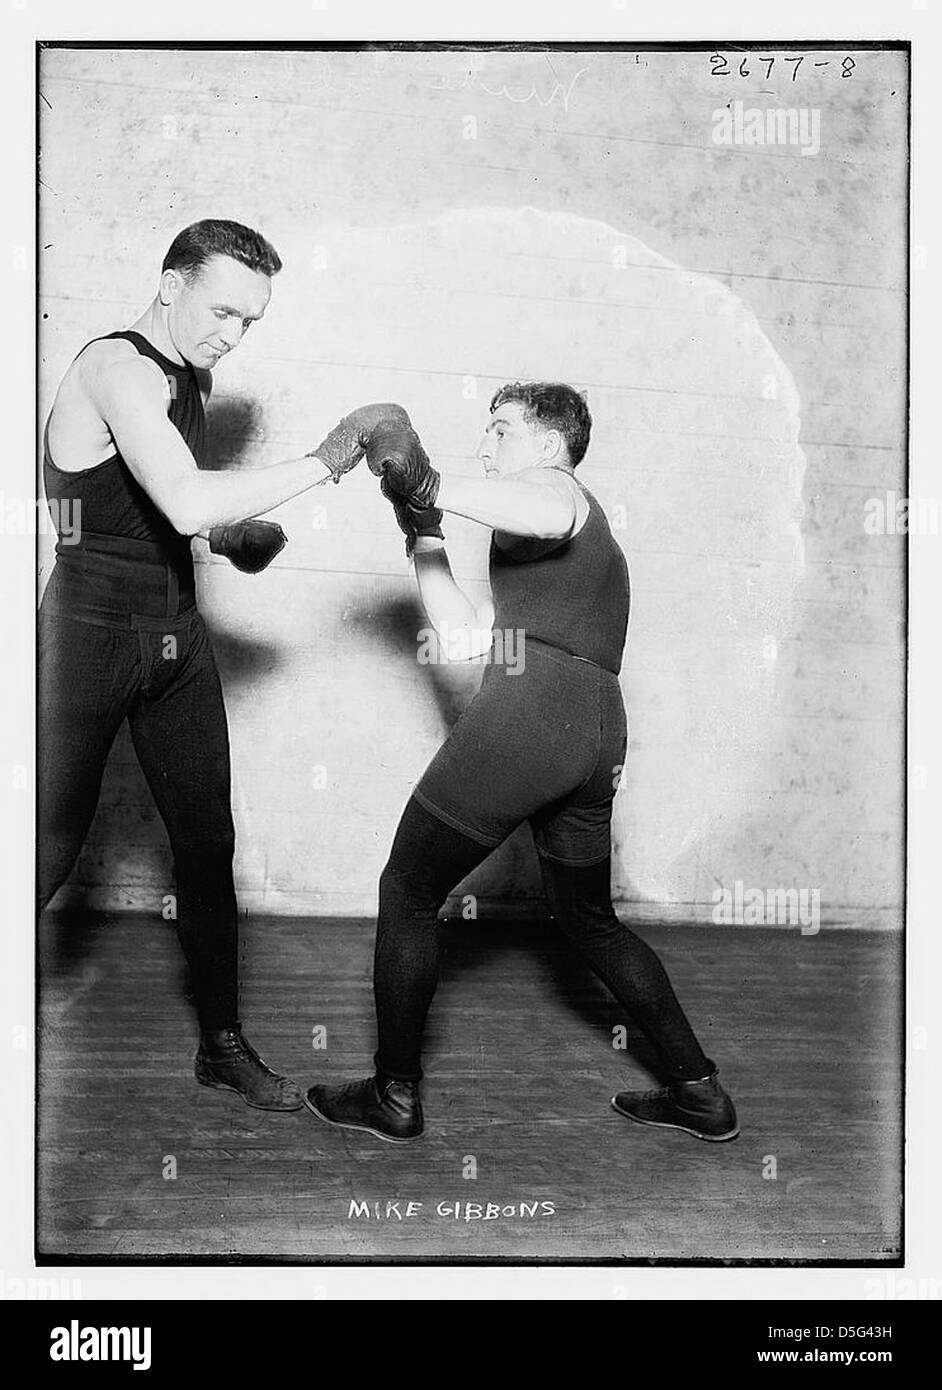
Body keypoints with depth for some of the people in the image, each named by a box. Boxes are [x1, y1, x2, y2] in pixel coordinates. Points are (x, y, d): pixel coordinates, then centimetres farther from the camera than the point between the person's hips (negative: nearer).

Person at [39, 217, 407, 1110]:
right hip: (88, 635, -7)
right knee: (51, 847, 4)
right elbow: (187, 504, -32)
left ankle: (223, 1045, 19)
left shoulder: (188, 378, 10)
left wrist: (234, 536, 3)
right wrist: (325, 462, -27)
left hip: (176, 640, 8)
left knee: (208, 843, 7)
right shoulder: (117, 367, -17)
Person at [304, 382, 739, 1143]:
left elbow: (548, 512, -21)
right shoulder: (592, 540, 34)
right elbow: (464, 631, 28)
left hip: (529, 704, -9)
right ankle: (700, 1090, 23)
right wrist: (423, 532, 29)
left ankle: (395, 1095, 11)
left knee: (408, 892, 5)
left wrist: (434, 487, -27)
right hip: (601, 730, 9)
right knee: (590, 919, 23)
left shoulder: (554, 484, 9)